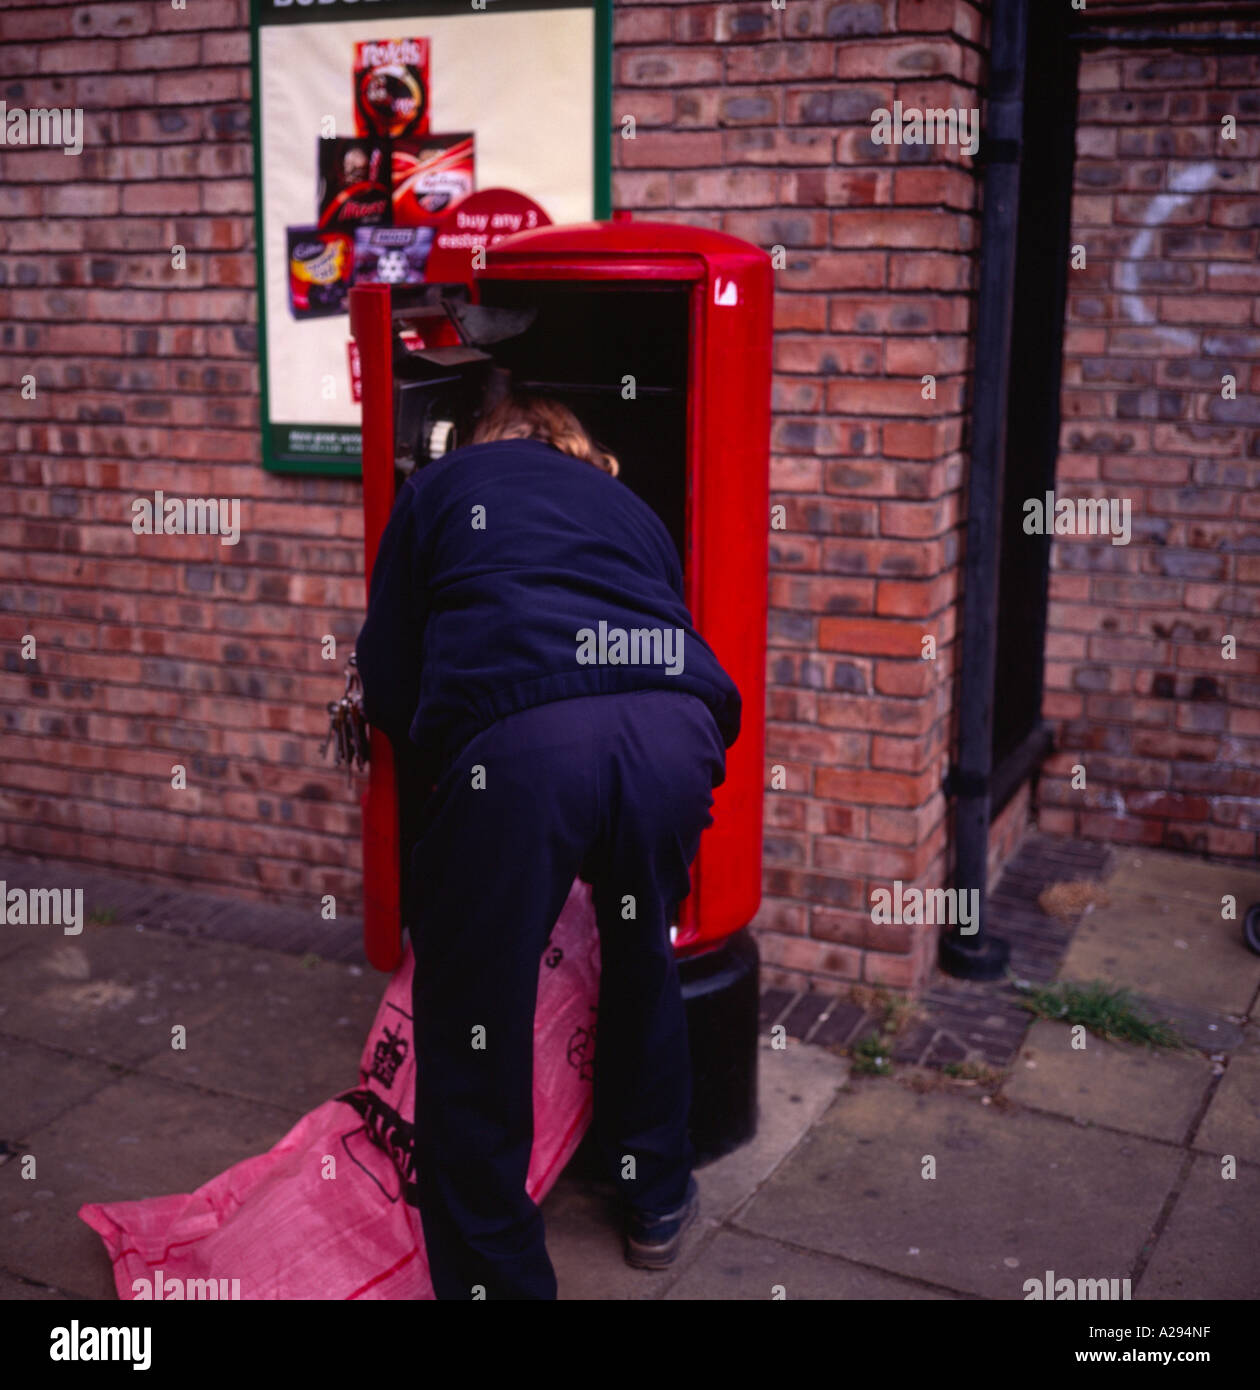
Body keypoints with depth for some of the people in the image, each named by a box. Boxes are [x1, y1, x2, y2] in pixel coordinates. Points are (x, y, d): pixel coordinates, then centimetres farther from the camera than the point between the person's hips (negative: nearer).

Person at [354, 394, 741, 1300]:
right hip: (674, 727, 5)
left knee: (473, 1032, 10)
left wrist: (440, 761, 40)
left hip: (519, 743, -4)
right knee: (644, 962, 29)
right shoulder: (628, 504, 36)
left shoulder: (438, 487, 28)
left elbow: (387, 682, 21)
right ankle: (657, 1201, 45)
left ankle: (498, 1275, 18)